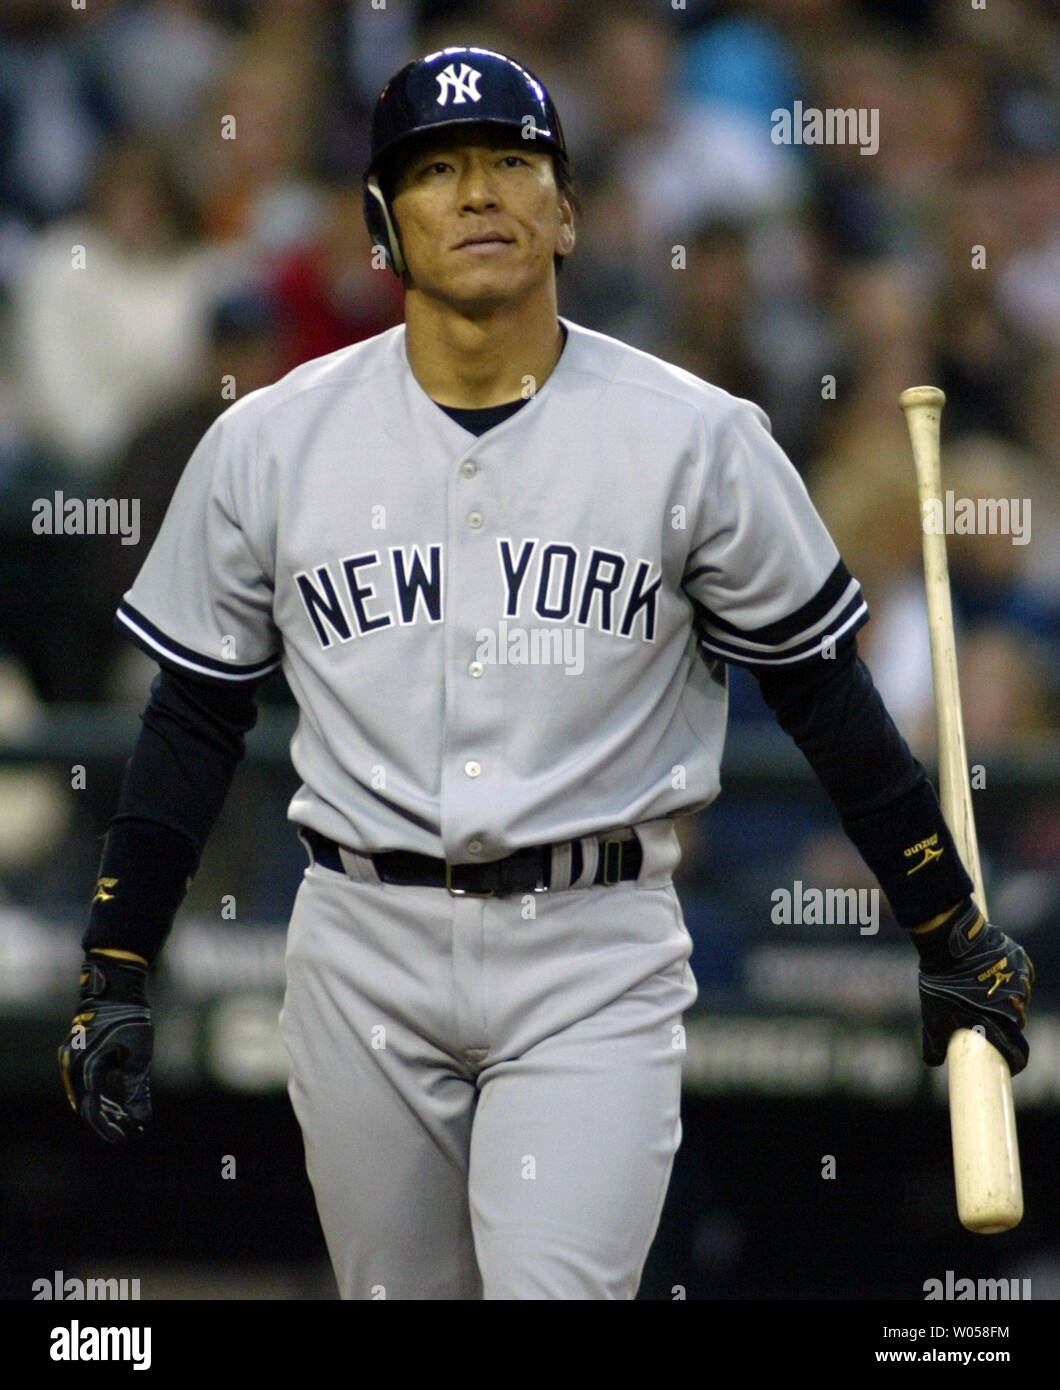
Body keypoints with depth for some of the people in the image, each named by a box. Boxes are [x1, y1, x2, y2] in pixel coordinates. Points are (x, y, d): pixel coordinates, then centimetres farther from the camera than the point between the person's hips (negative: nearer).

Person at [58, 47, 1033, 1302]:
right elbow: (193, 718, 10)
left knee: (557, 1288, -16)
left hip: (597, 959, -2)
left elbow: (821, 688, 7)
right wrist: (114, 981, 7)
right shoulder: (270, 443, 3)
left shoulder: (693, 438, -1)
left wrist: (948, 928, 8)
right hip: (365, 950, 2)